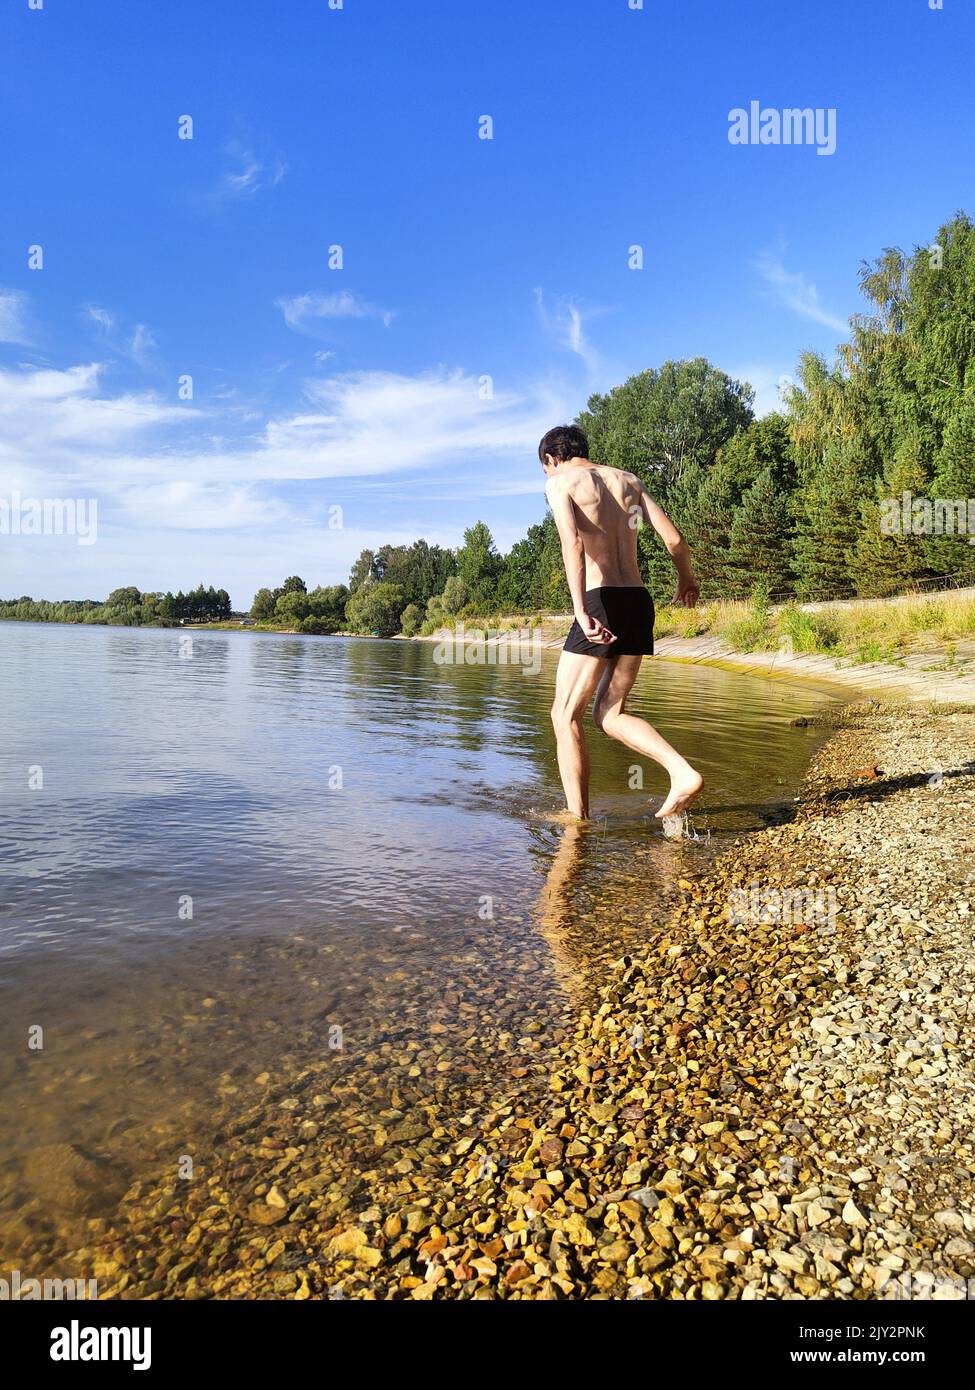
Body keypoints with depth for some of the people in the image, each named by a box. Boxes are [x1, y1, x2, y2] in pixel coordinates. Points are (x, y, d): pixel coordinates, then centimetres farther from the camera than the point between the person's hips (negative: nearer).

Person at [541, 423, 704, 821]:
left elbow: (572, 541, -17)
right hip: (639, 602, 6)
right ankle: (684, 772, -3)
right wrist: (686, 578, 31)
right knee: (609, 714, 15)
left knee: (565, 714, 6)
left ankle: (578, 818, 7)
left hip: (601, 603, -6)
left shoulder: (560, 482, 3)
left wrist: (581, 611, -27)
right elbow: (674, 539, 12)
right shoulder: (628, 480, 19)